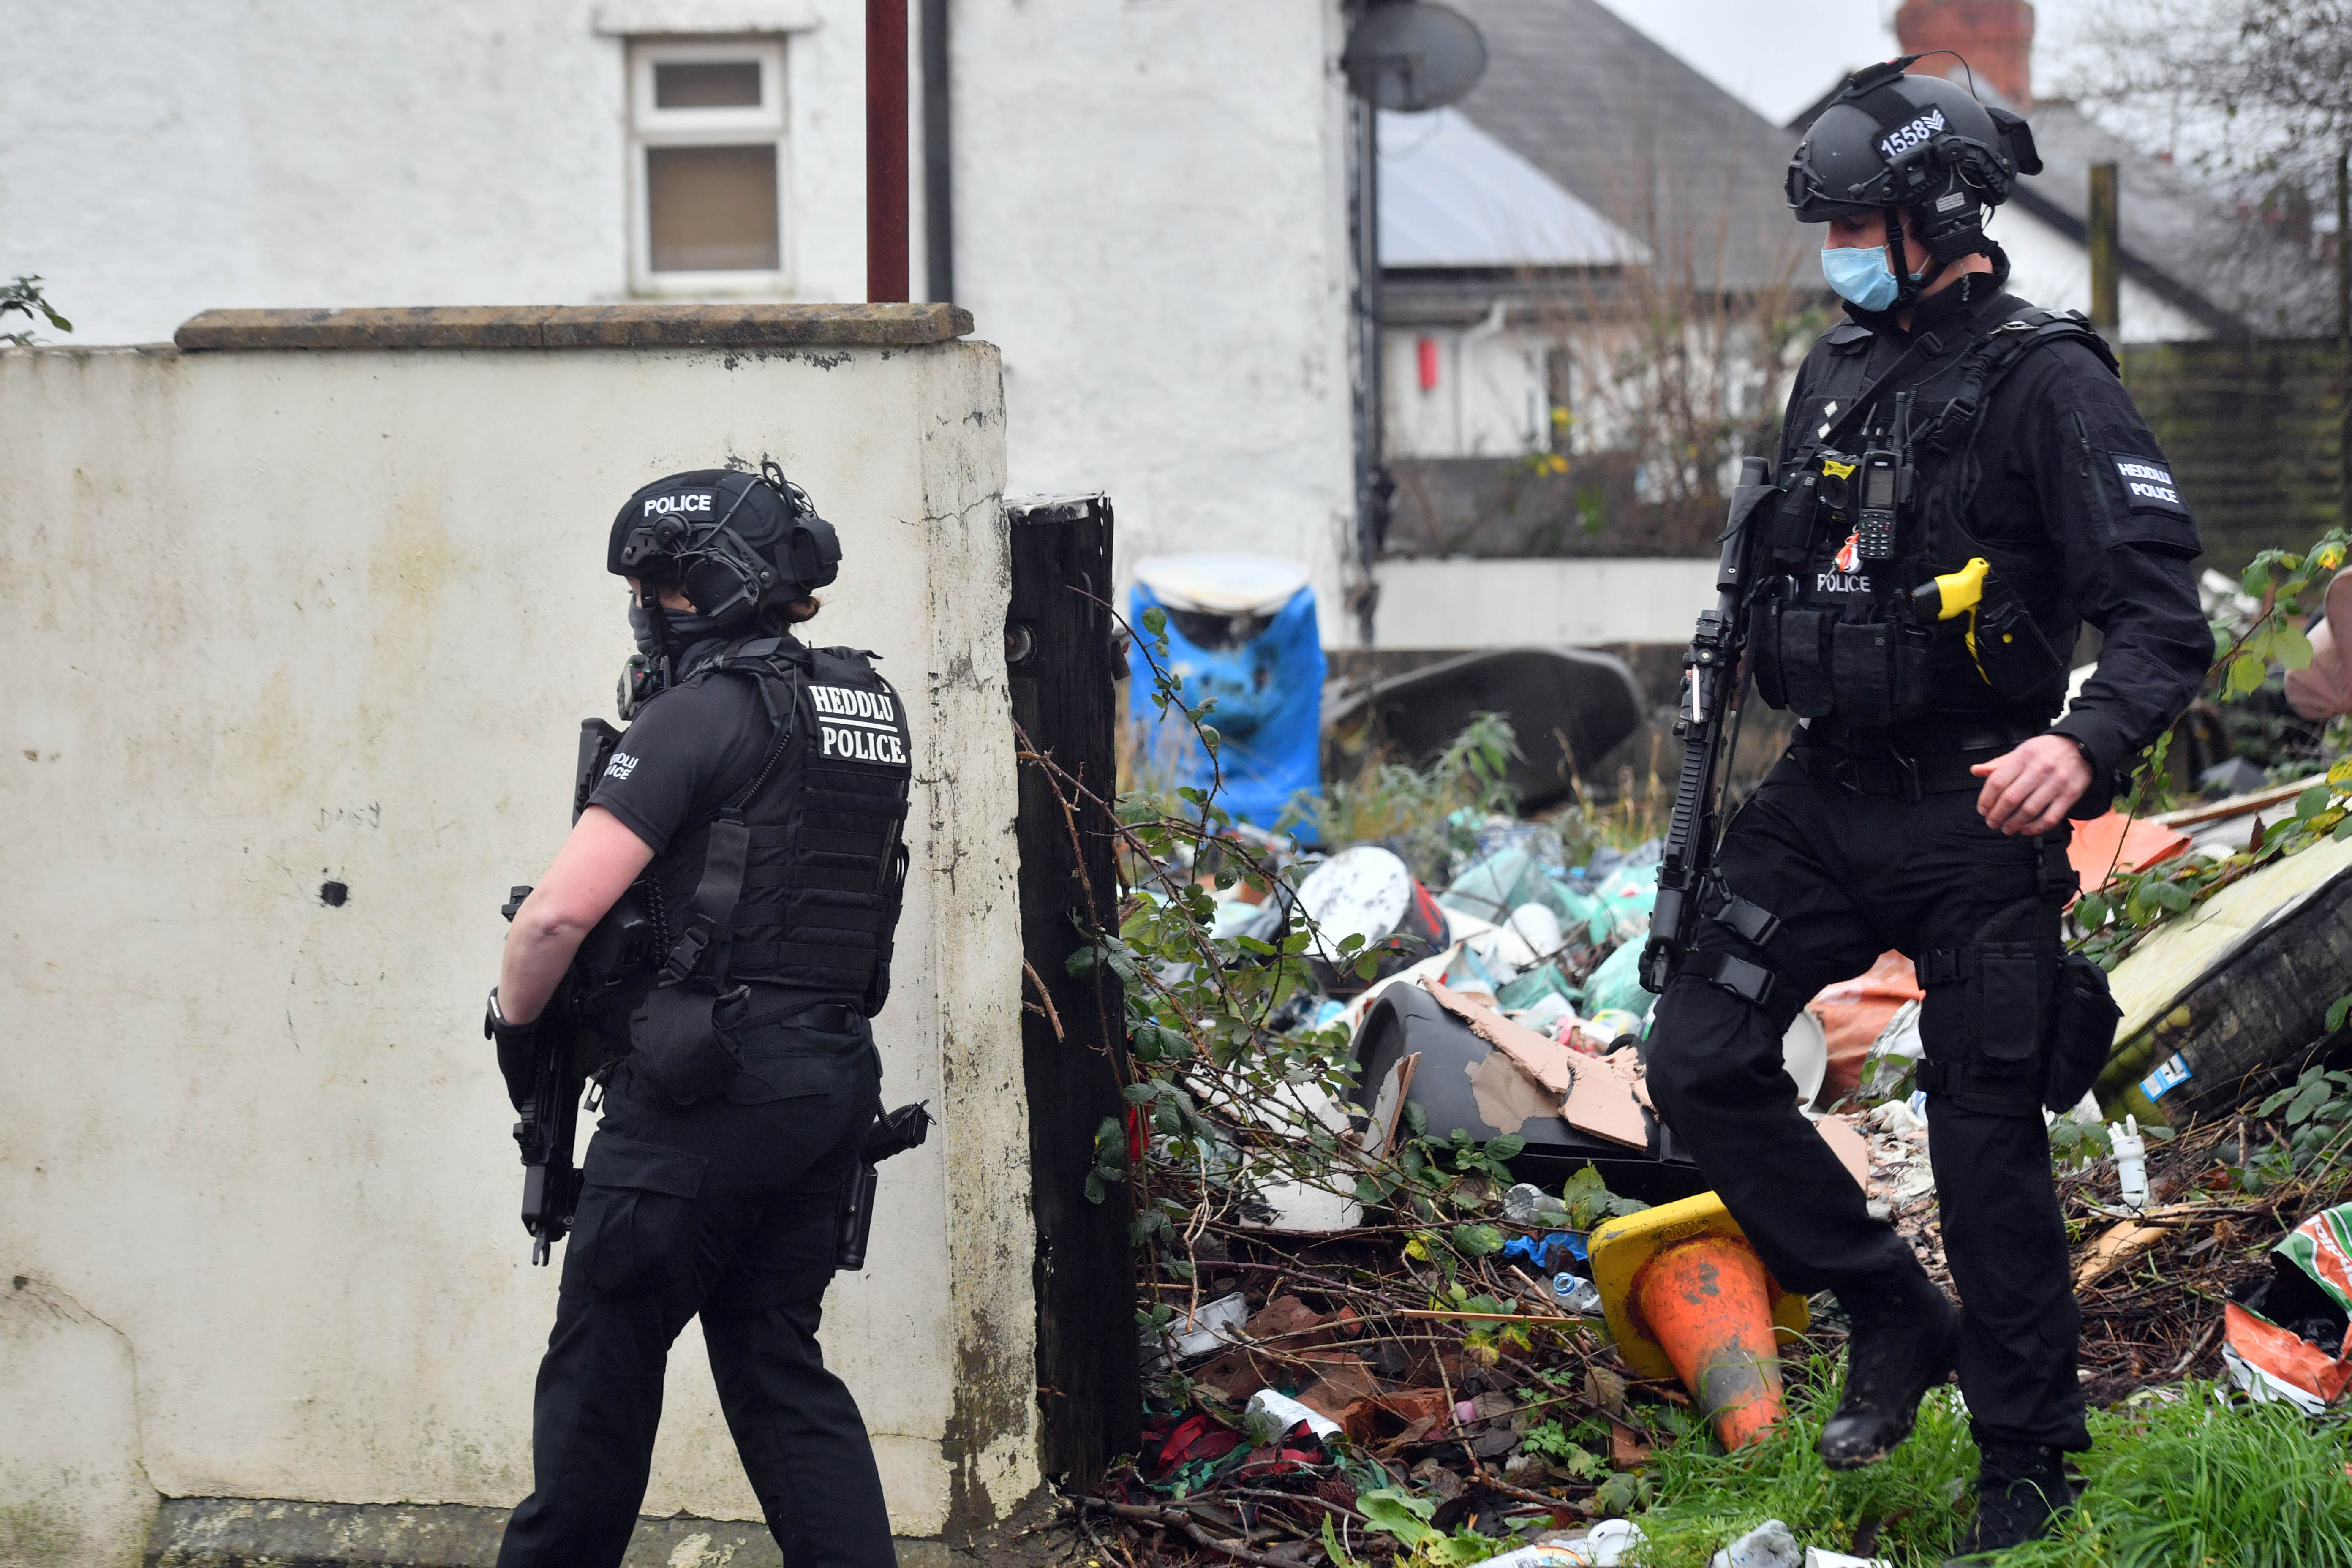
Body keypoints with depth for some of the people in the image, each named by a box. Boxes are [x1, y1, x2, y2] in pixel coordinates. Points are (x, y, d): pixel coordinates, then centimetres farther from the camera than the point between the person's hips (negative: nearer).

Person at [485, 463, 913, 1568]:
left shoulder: (700, 717, -13)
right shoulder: (870, 707, 12)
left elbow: (560, 911, -18)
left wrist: (513, 1015, 0)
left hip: (705, 1095, -8)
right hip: (835, 1081, 8)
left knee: (605, 1359, 5)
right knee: (777, 1361, 13)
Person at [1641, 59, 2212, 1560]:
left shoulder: (2046, 380, -12)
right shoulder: (1837, 375, 11)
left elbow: (2166, 619, -19)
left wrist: (2084, 742, -37)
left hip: (1974, 818, -7)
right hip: (1825, 800, 7)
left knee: (1988, 1143, -1)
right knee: (1700, 1062, 2)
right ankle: (1897, 1320, 19)